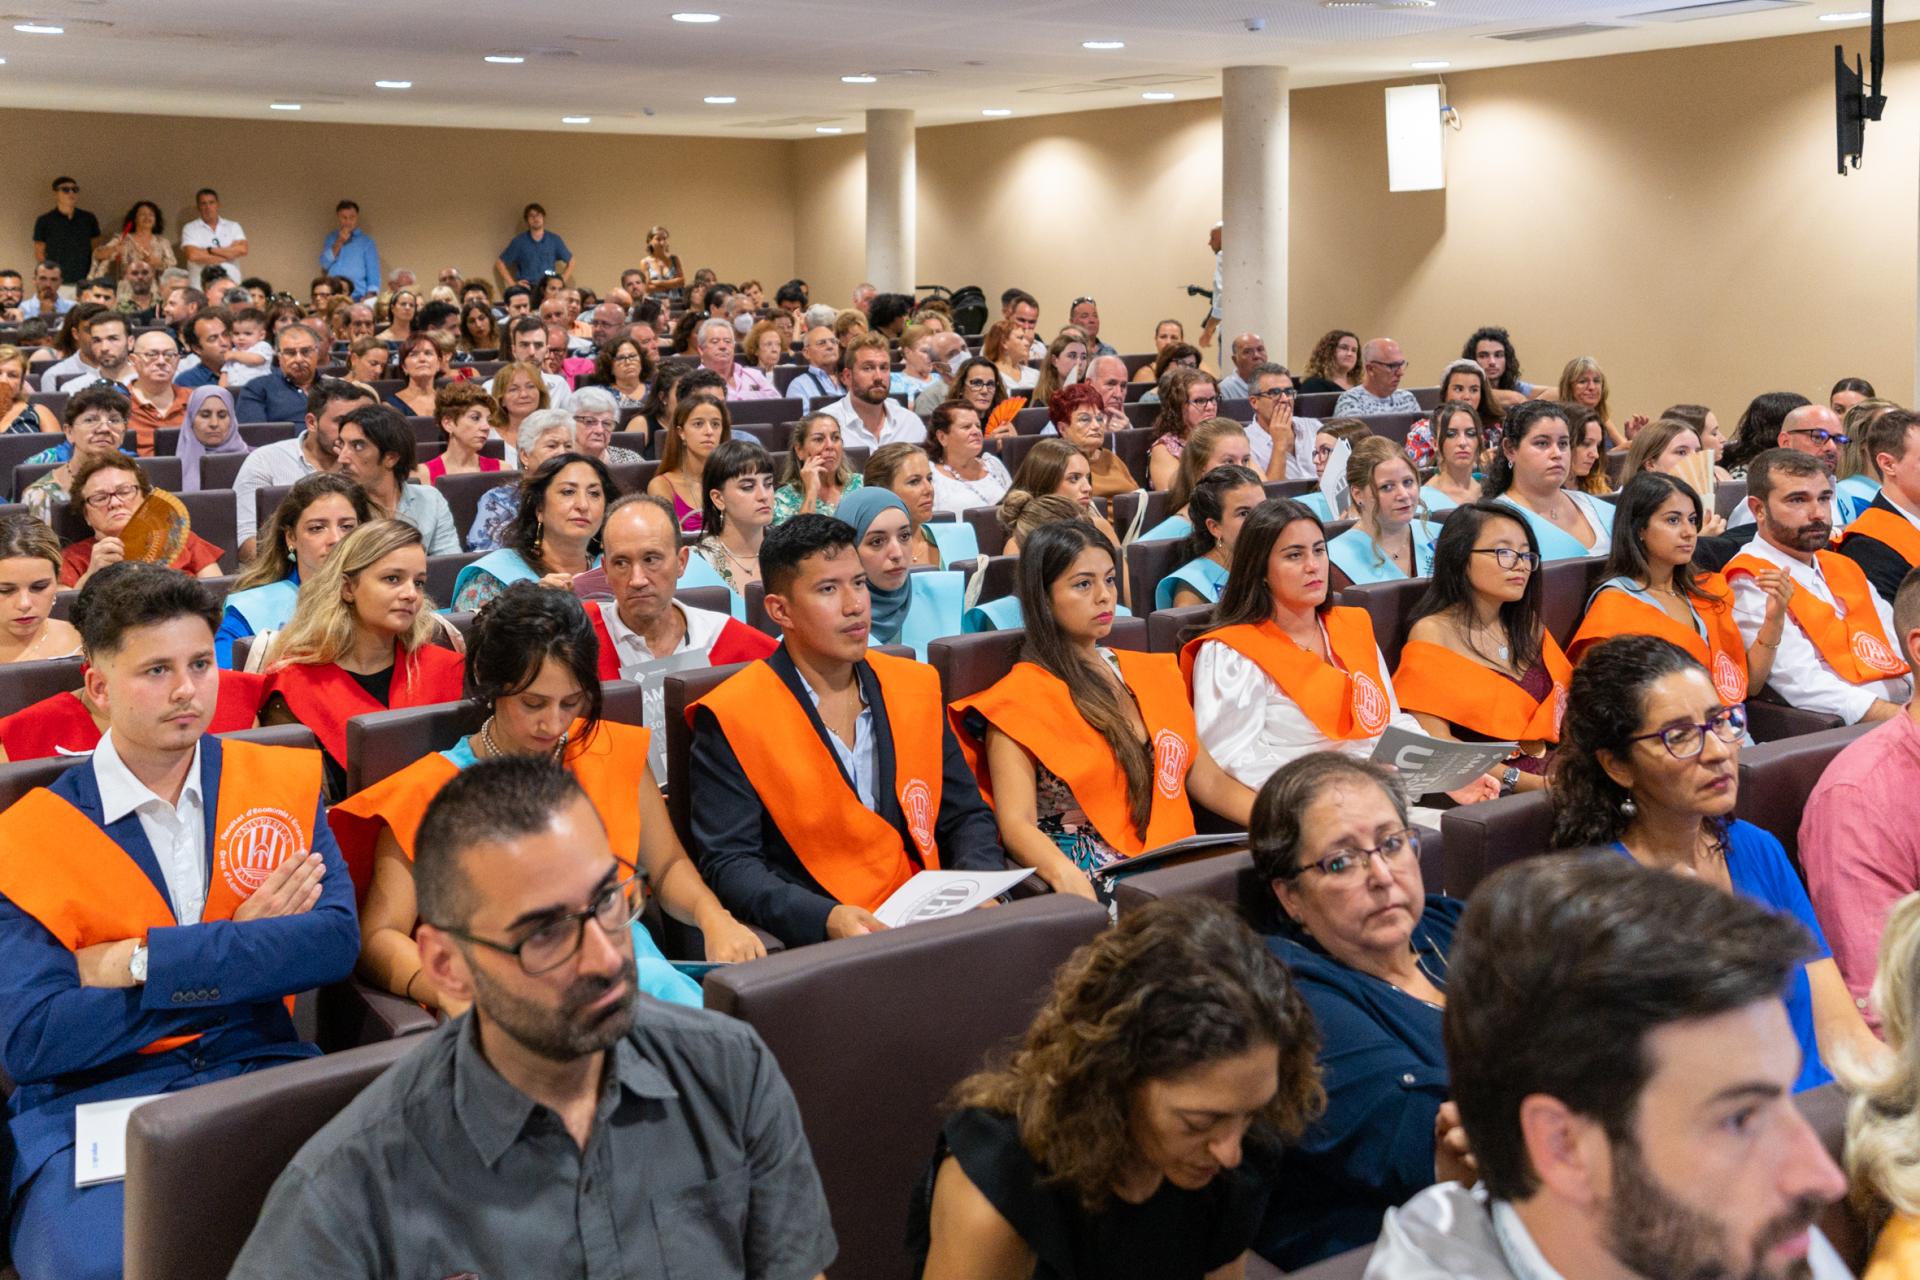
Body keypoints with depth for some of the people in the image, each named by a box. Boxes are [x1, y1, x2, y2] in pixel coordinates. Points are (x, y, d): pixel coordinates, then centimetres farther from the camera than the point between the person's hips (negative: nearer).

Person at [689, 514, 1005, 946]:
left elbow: (966, 816, 19)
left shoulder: (917, 688, 14)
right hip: (813, 940, -4)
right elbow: (727, 864, -6)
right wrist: (828, 919, -22)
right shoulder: (731, 718, -2)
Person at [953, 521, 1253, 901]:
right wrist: (1064, 874, -32)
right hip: (1093, 887, -6)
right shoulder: (1020, 696, -1)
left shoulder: (1150, 673, 19)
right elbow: (1016, 823, -11)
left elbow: (1210, 781, 19)